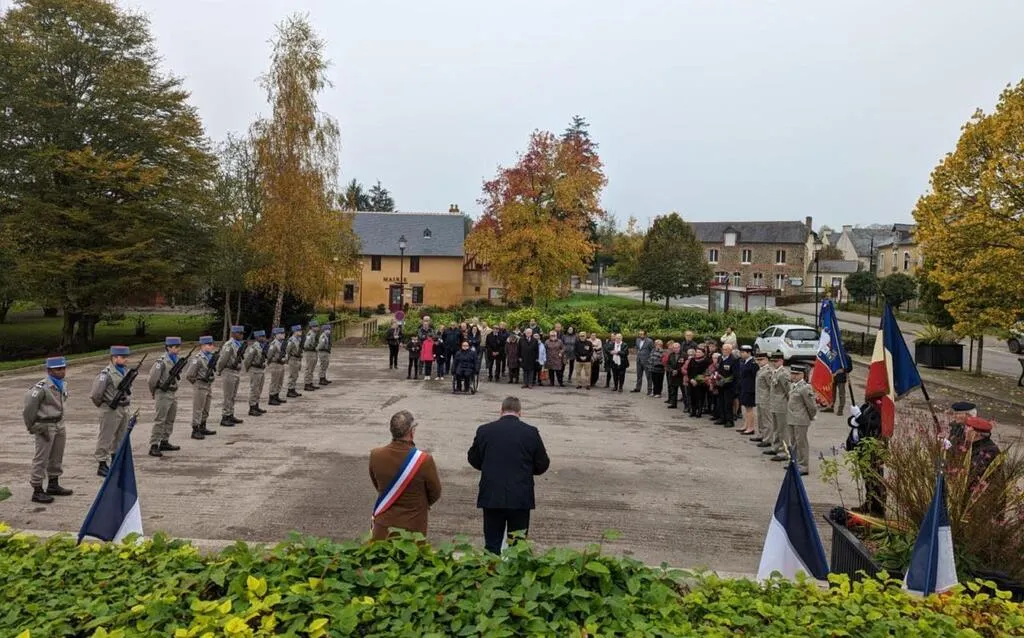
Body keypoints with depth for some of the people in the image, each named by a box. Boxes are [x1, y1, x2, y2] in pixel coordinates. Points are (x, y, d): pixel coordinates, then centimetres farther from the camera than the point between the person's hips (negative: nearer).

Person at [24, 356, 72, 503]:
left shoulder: (62, 386, 7)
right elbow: (29, 407, -17)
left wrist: (60, 421, 15)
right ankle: (37, 491, 5)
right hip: (45, 427, -8)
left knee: (56, 457, 18)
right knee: (41, 459, -2)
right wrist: (32, 427, -11)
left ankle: (53, 485, 32)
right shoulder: (42, 387, -19)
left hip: (59, 425, 9)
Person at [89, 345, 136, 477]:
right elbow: (95, 394, -18)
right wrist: (102, 404, -3)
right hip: (111, 411, -8)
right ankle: (102, 465, 7)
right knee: (105, 438, 0)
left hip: (124, 409, 8)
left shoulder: (126, 371, 8)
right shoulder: (106, 374, -17)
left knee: (120, 437, 17)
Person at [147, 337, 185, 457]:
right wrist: (153, 391, -1)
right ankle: (154, 446, -2)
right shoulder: (162, 362, -18)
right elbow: (152, 379, -16)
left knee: (170, 420, 15)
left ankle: (164, 442, 26)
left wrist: (174, 389, 15)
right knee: (160, 420, -6)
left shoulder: (176, 360, 8)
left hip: (174, 394, 8)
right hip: (163, 395, -8)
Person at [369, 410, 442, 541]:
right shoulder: (424, 460, -25)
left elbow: (377, 486, 4)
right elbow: (435, 494, -9)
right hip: (412, 528, -3)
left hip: (384, 527, 3)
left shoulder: (375, 455, -14)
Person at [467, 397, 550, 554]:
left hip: (491, 496, 1)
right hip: (521, 498, -1)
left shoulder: (484, 430, -2)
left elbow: (474, 460, 8)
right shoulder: (531, 432, -5)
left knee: (492, 546, 11)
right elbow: (542, 465, 1)